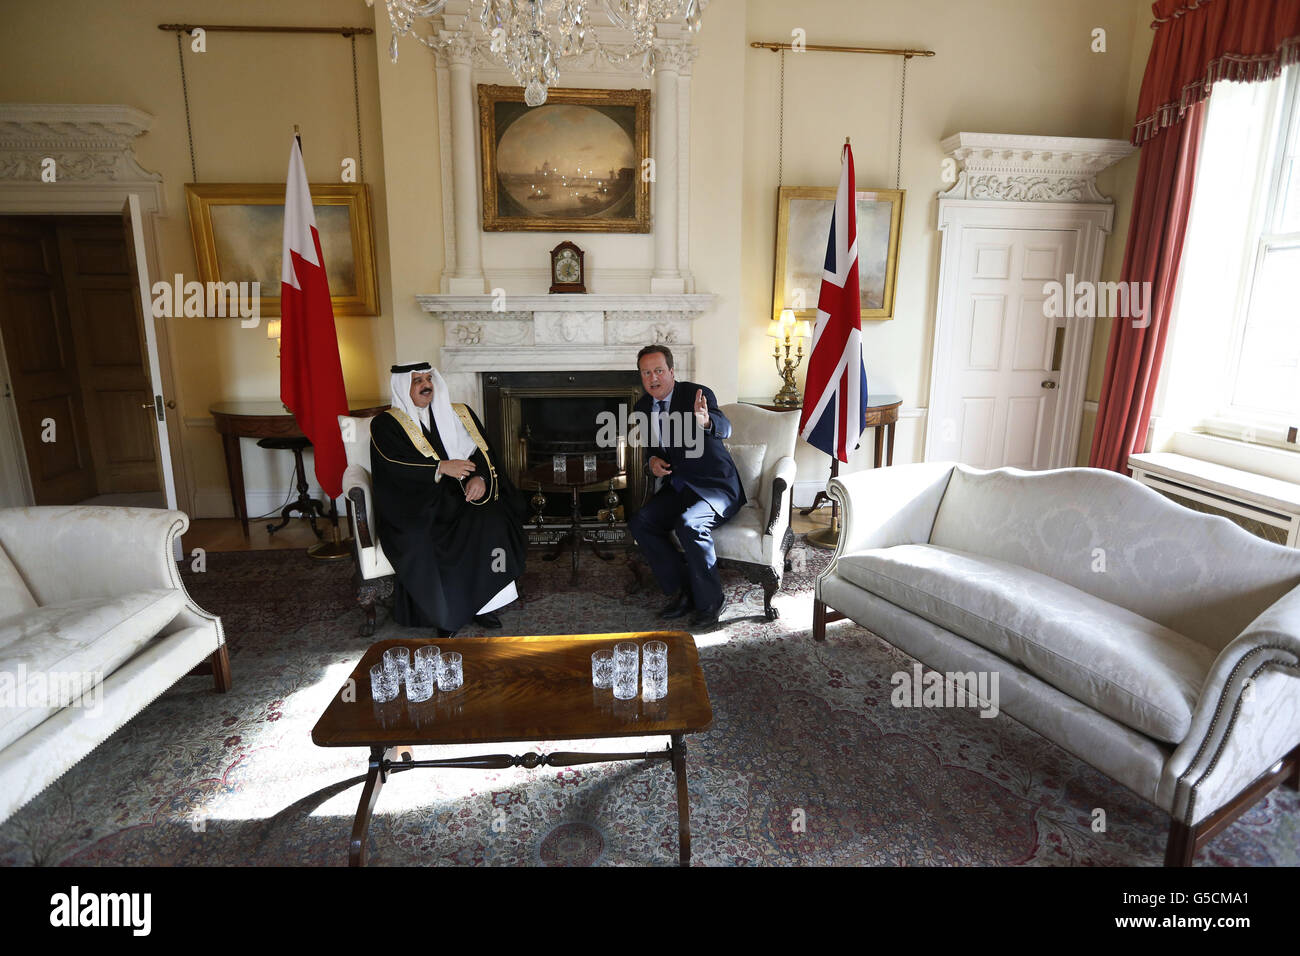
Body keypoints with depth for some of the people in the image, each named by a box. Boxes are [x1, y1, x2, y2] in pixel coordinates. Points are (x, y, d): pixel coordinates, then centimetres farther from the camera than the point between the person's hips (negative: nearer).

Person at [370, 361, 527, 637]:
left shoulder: (460, 415, 16)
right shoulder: (386, 425, 6)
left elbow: (485, 453, 7)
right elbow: (393, 468, -10)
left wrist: (481, 477, -15)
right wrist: (441, 468, -19)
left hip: (461, 497, 3)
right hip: (416, 503, -2)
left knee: (492, 519, -27)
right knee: (423, 540, -32)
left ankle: (482, 603, -12)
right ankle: (446, 616, -14)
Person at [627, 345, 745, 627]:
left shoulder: (696, 394, -11)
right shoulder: (643, 407, 8)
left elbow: (724, 428, -30)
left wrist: (706, 421, -54)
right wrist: (652, 460, -2)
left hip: (715, 487, -6)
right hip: (677, 488, 7)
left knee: (689, 523, -33)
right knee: (639, 523, -15)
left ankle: (710, 600, -12)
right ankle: (682, 591, -3)